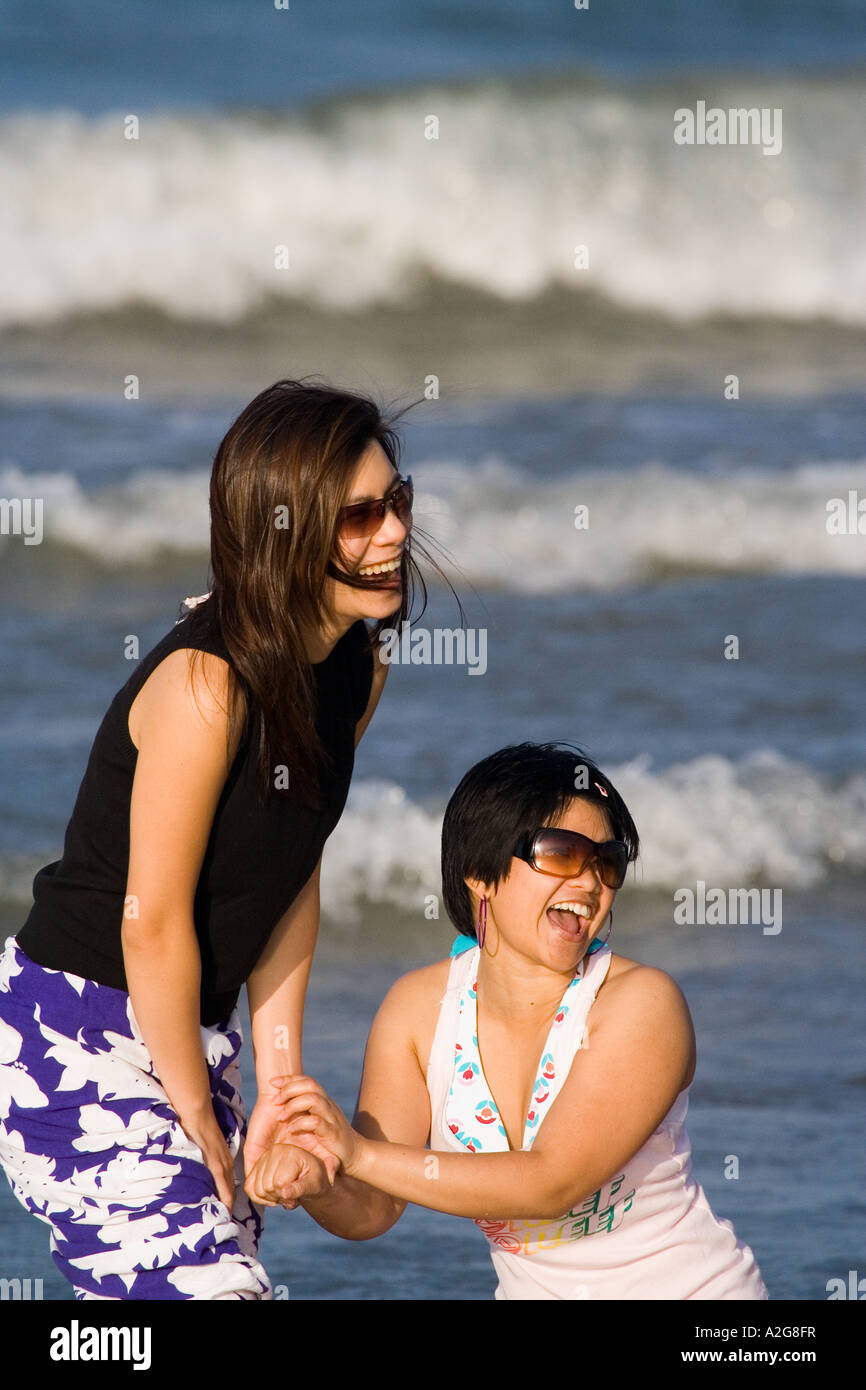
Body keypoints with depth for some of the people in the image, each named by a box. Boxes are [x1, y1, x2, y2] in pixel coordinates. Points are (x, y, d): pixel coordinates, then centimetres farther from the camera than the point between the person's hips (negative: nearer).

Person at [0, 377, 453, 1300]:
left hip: (188, 1033, 9)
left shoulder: (357, 669, 2)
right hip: (77, 1040, -9)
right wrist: (195, 1109, -9)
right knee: (207, 1288, -17)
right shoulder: (206, 682, -24)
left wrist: (279, 1087, 5)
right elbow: (153, 920, -20)